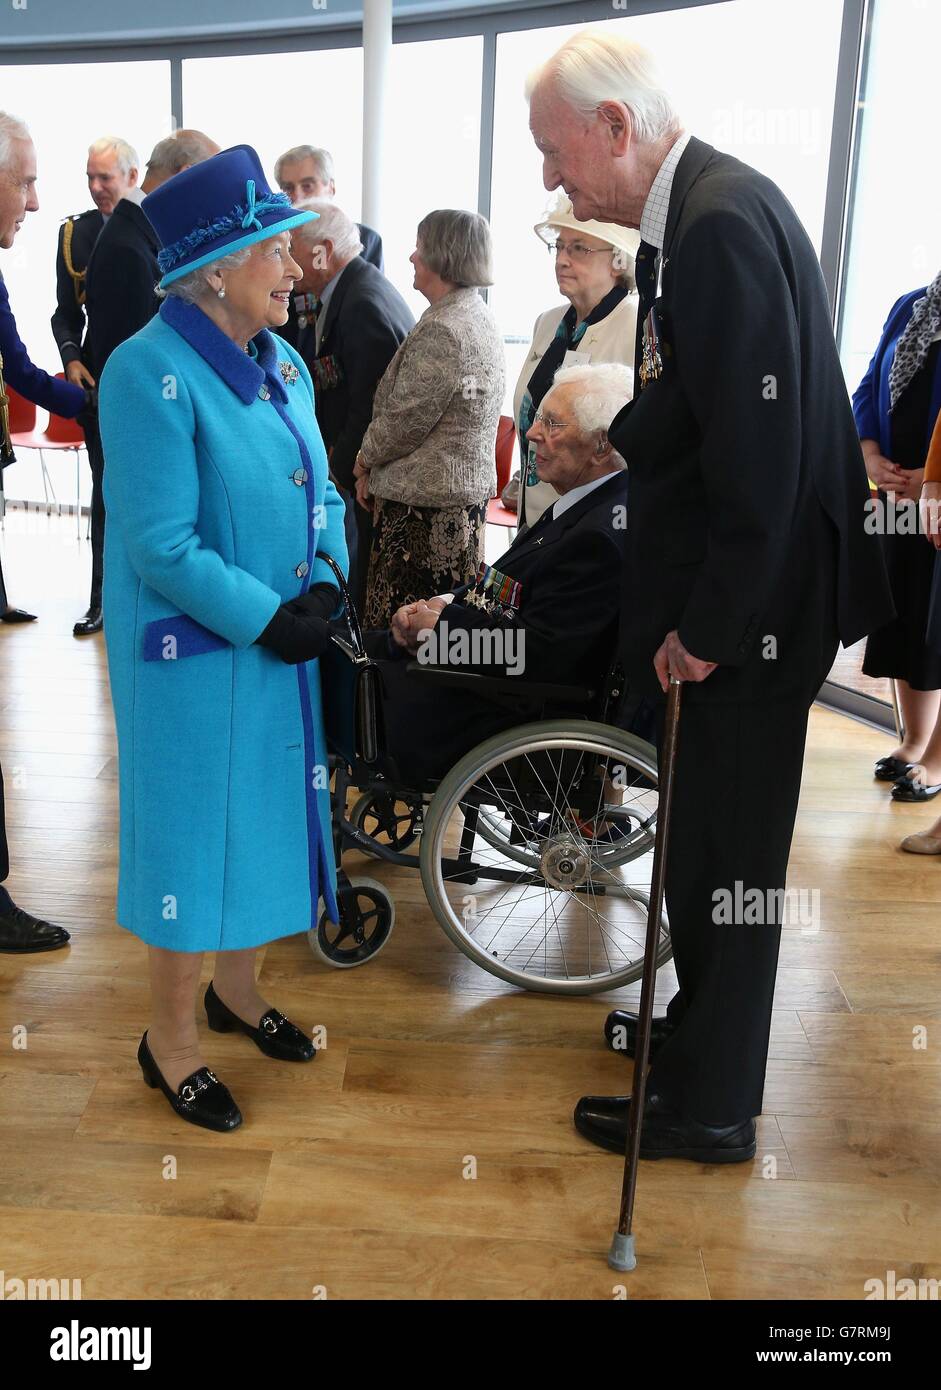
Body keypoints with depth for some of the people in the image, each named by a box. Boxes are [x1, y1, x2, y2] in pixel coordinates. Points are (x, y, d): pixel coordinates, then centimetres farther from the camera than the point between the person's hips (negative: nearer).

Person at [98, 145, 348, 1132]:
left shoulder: (283, 366, 6)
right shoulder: (150, 374, -17)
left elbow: (320, 494, 10)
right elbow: (162, 544, -21)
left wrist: (325, 588, -6)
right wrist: (267, 619, -19)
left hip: (283, 650, 8)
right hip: (194, 659, -7)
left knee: (263, 818, 18)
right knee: (194, 831, 5)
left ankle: (236, 985, 41)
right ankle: (170, 1036, 26)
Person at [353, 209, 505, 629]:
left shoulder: (443, 330, -18)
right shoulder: (481, 318, 14)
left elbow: (403, 420, -16)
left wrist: (365, 461, 4)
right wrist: (375, 467, 14)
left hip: (425, 502, -10)